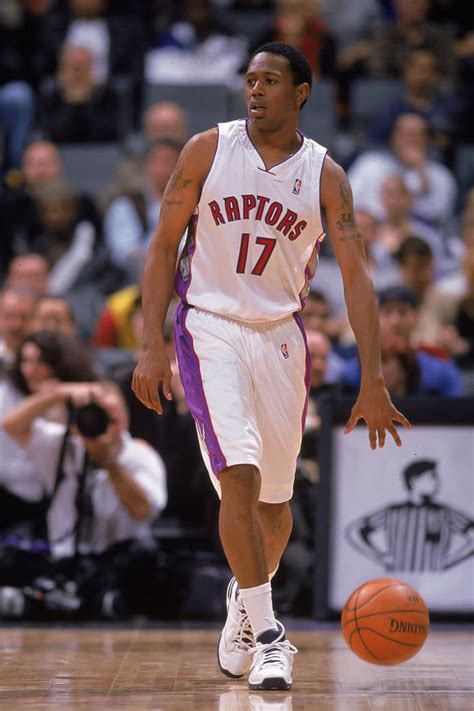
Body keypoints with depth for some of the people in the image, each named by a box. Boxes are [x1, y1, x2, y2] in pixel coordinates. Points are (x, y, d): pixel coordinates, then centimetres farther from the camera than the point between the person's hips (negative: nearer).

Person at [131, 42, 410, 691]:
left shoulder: (324, 175, -3)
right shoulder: (208, 150, -4)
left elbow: (356, 275, -6)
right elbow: (164, 246, 0)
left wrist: (373, 383, -12)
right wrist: (152, 345, -8)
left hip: (281, 335, 2)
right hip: (209, 328, -2)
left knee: (275, 497, 10)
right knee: (240, 477, -19)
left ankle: (247, 600, 39)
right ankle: (266, 635, -13)